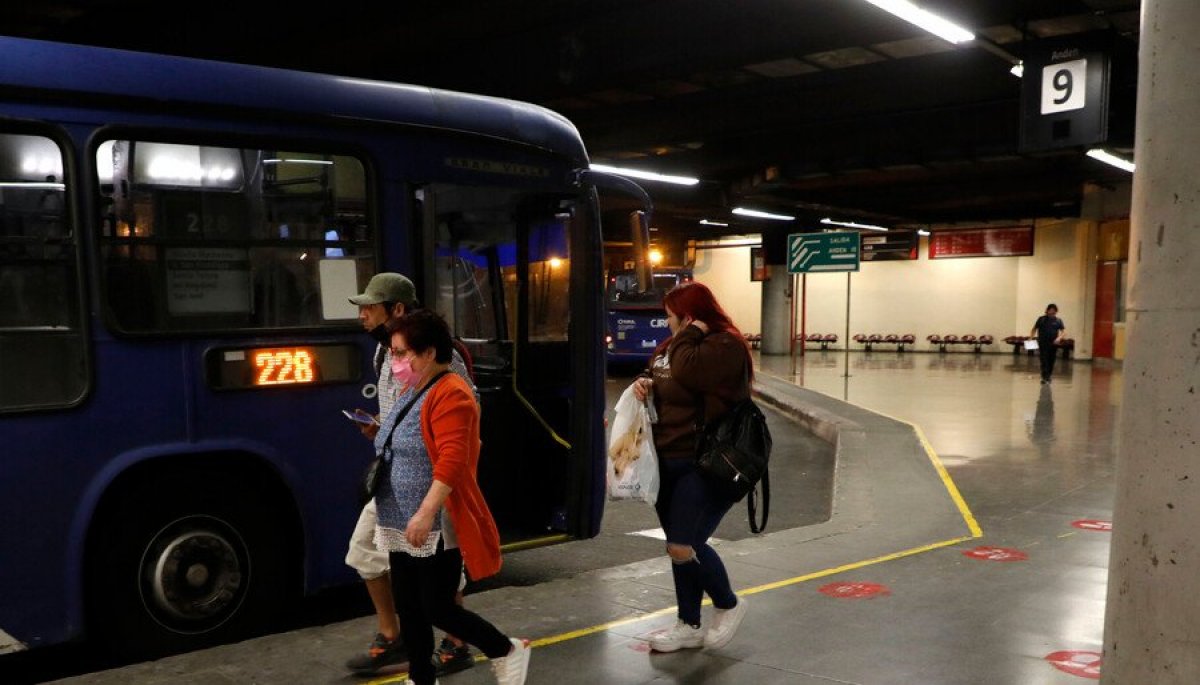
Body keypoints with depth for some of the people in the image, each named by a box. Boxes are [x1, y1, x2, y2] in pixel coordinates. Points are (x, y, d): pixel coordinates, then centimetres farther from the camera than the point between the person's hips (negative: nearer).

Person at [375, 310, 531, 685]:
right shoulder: (411, 392, 14)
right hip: (403, 528, 9)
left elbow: (452, 460, -26)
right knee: (408, 608, 12)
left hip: (436, 528, -9)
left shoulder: (450, 394, -17)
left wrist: (426, 512, -31)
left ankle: (508, 652, 18)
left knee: (438, 609, -3)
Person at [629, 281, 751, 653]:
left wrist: (690, 334, -14)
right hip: (670, 461, 9)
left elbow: (687, 371, -31)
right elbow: (658, 376, 24)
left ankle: (729, 605, 16)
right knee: (680, 545, 15)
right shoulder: (674, 344, 12)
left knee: (683, 547, -11)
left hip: (705, 465, -9)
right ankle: (689, 625, 29)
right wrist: (645, 383, 1)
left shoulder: (726, 345, -15)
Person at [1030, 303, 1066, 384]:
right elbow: (1034, 329, 8)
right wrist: (1031, 338, -6)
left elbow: (1064, 331, 2)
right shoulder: (1041, 319, 5)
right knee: (1044, 361, -9)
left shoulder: (1058, 321, 5)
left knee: (1051, 361, 8)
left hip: (1053, 344, 2)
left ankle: (1048, 376, 23)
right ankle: (1044, 377, -13)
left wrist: (1059, 338, -17)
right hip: (1043, 343, -2)